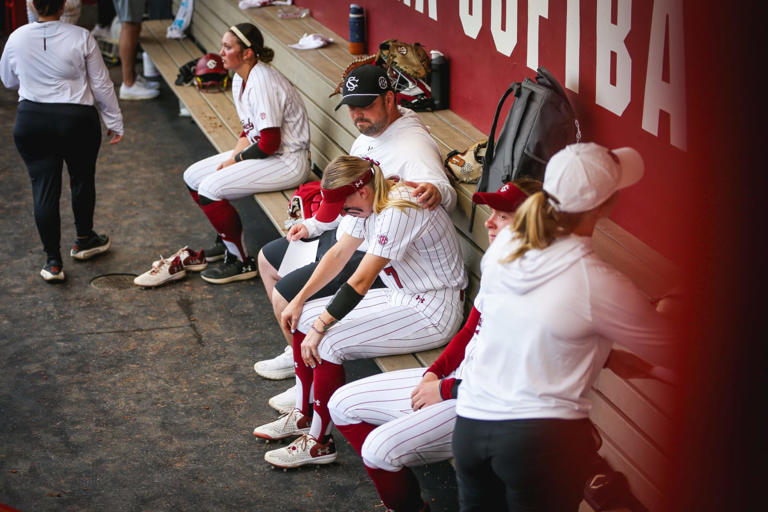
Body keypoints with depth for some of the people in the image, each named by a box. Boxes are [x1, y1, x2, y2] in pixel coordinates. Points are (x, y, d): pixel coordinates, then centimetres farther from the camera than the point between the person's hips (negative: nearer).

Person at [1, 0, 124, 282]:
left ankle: (53, 261, 3)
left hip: (31, 122, 1)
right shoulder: (81, 37, -9)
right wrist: (114, 122, 6)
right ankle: (84, 240, 36)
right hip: (77, 120, -1)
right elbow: (101, 85, -4)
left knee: (44, 188, 4)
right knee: (83, 179, 20)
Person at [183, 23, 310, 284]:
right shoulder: (240, 79, 6)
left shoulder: (262, 82, -24)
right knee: (192, 177, 9)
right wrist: (235, 155, -3)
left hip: (287, 162, -10)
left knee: (209, 189, -20)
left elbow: (270, 143, -25)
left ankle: (242, 262, -7)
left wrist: (237, 159, -11)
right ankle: (227, 240, 24)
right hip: (261, 151, 10)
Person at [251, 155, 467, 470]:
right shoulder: (369, 202, 0)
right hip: (400, 296, 10)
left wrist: (319, 328, -21)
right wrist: (299, 300, 8)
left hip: (432, 313, -10)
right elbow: (339, 253, 10)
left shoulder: (397, 212, -28)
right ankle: (302, 416, 18)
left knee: (328, 343, -21)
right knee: (303, 318, 4)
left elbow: (361, 282, -28)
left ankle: (319, 443, -6)